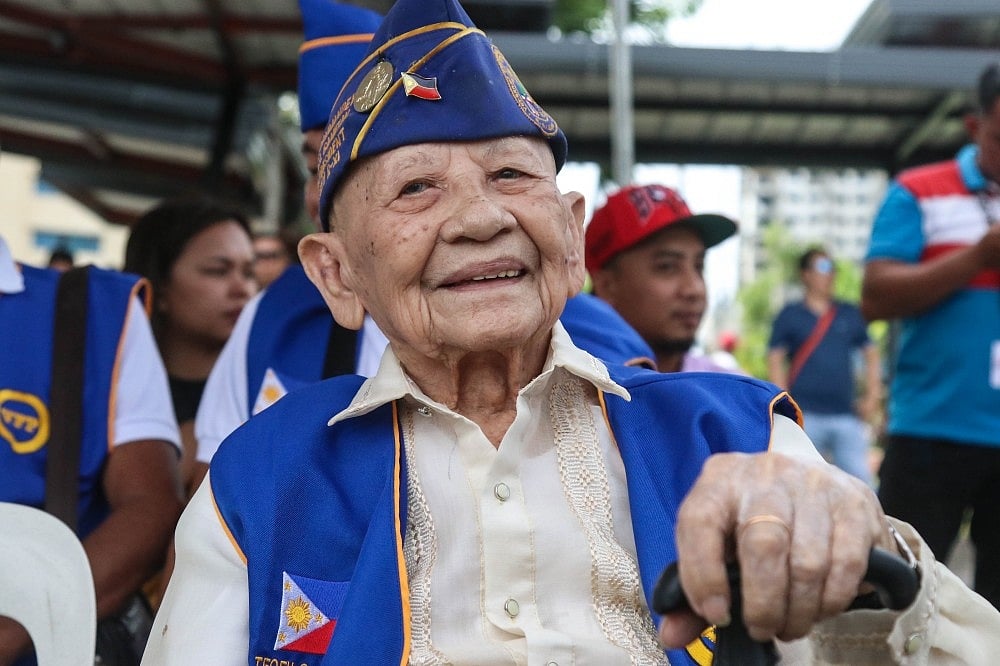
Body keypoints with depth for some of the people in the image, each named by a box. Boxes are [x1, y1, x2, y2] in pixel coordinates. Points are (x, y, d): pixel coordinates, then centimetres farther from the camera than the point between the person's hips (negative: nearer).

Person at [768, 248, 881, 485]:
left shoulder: (850, 314, 15)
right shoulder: (790, 315, 6)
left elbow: (871, 353, 19)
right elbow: (775, 359, 4)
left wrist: (873, 396, 9)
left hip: (846, 414, 3)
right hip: (805, 415, -3)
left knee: (860, 479, -3)